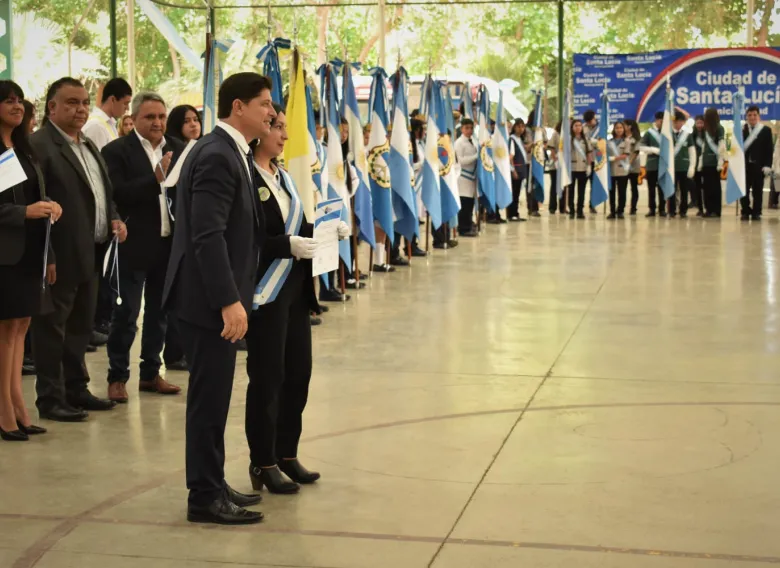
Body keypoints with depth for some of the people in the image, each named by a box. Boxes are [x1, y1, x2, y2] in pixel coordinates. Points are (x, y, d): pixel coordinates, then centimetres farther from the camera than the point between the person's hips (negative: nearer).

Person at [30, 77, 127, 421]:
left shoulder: (88, 146, 17)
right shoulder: (40, 145, -13)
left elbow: (103, 191, 25)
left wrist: (113, 219, 5)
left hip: (90, 254, 9)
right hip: (61, 255, -9)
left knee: (81, 325, 16)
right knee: (52, 326, 1)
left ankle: (76, 389, 27)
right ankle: (50, 399, 9)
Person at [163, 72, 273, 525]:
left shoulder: (232, 152, 13)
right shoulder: (217, 156, -18)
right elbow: (207, 235, -25)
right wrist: (229, 301, -26)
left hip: (218, 296, 10)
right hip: (209, 299, -10)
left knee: (215, 396, 16)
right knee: (210, 397, -2)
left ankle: (211, 485, 26)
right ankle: (205, 497, 7)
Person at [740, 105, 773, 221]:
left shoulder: (766, 130, 5)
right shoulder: (742, 130, 9)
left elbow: (769, 149, 0)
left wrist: (767, 165, -9)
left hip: (759, 165, -1)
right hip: (744, 165, 1)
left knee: (757, 190, 2)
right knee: (744, 190, 2)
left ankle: (756, 213, 7)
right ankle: (745, 212, 10)